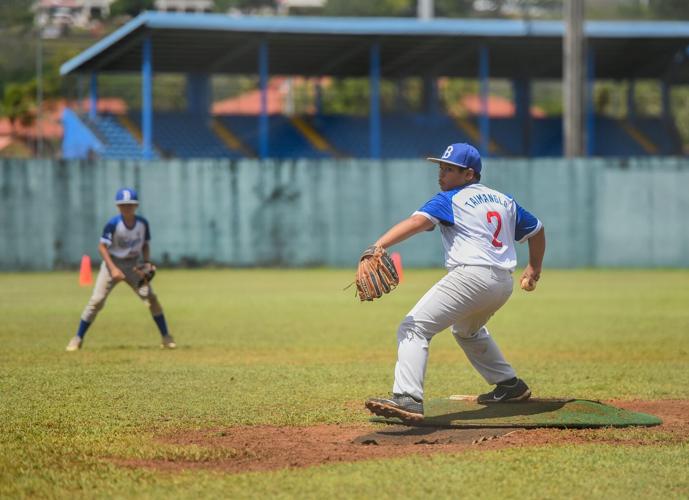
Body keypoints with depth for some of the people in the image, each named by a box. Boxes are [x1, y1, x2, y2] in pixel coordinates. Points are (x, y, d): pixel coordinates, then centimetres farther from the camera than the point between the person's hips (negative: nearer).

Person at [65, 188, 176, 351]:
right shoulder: (113, 224, -18)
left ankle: (166, 337, -1)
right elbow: (102, 246, -15)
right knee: (96, 300, -9)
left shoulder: (142, 223, -6)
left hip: (134, 265, 3)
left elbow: (145, 245, 8)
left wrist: (146, 264, -9)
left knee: (150, 297, -10)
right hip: (113, 263, -3)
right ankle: (78, 339, 3)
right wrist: (113, 268, -24)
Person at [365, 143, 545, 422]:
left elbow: (418, 221, -17)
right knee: (467, 331, 37)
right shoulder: (504, 200, 21)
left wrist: (379, 246, -31)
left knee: (413, 328, -14)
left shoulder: (450, 199, 0)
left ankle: (408, 399, -34)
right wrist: (534, 269, 47)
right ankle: (509, 386, 39)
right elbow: (537, 230, 32)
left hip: (470, 276, -8)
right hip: (504, 284, 8)